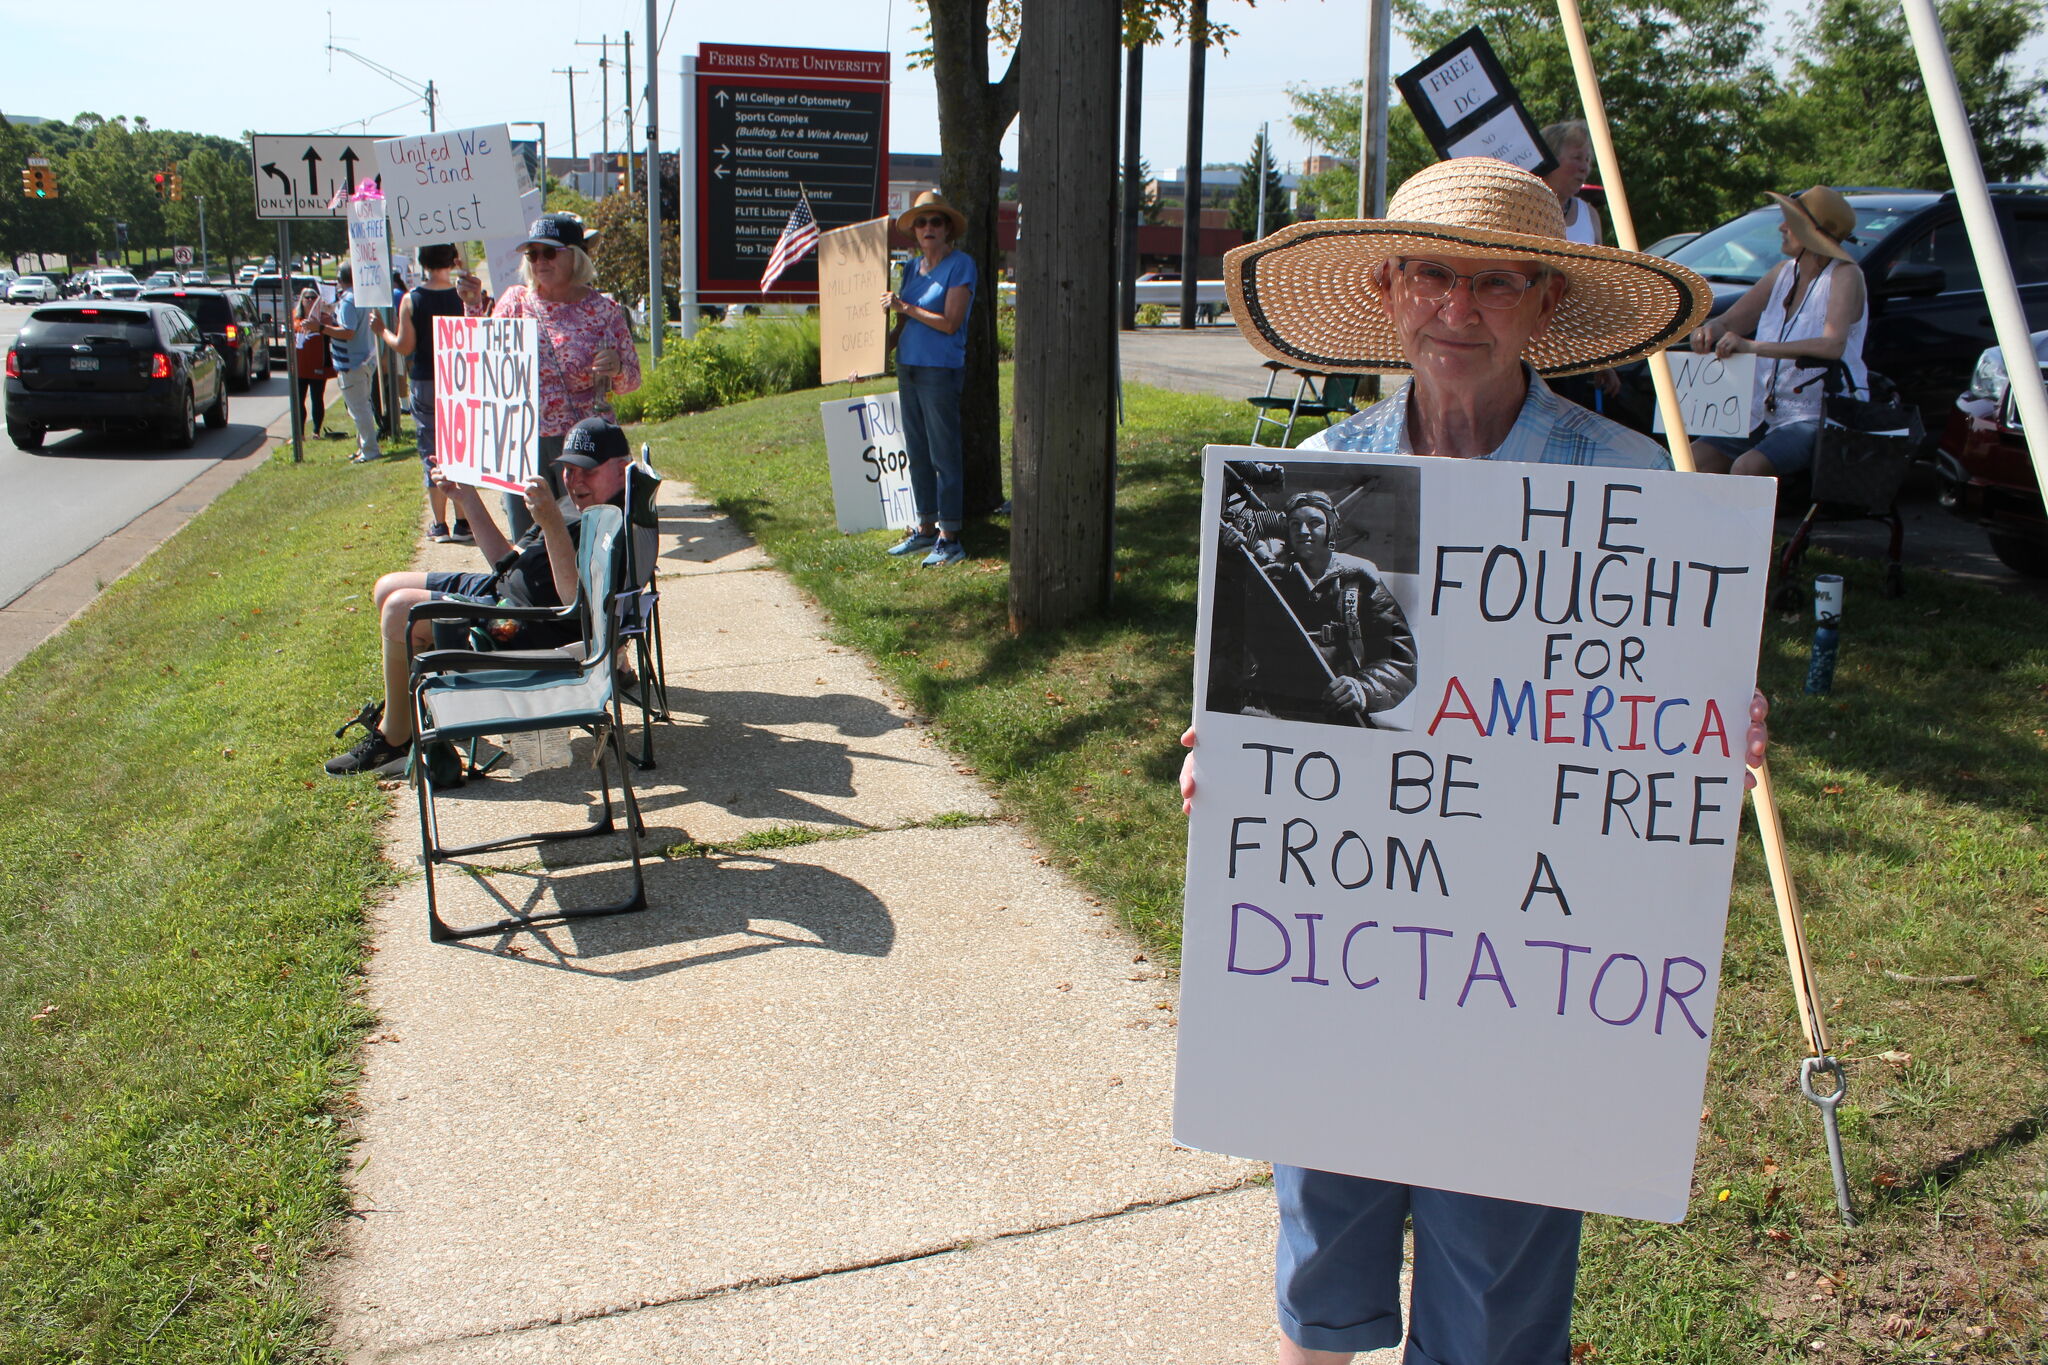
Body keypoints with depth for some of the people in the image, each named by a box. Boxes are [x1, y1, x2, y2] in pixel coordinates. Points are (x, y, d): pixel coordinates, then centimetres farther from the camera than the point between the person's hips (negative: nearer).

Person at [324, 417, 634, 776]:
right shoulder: (576, 505, 14)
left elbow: (578, 600, -33)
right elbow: (509, 562, 23)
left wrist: (551, 524, -37)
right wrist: (467, 499, 20)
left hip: (533, 631, -11)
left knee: (401, 609, -22)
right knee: (388, 589, 18)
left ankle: (394, 740, -6)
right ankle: (401, 706, 33)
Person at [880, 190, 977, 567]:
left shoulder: (960, 265, -8)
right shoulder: (912, 266, 13)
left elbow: (950, 323, -15)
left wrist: (903, 307, -12)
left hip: (941, 370, -8)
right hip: (907, 367, 8)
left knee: (944, 455, -4)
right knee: (917, 453, 12)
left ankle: (949, 539, 1)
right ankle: (925, 529, 22)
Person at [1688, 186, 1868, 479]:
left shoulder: (1844, 275, -11)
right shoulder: (1783, 273, 11)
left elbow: (1833, 345, -27)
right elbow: (1727, 322, 15)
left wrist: (1753, 347, -35)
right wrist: (1708, 331, -12)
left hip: (1822, 420, -7)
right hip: (1766, 416, 7)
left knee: (1748, 467, -32)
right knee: (1693, 458, -12)